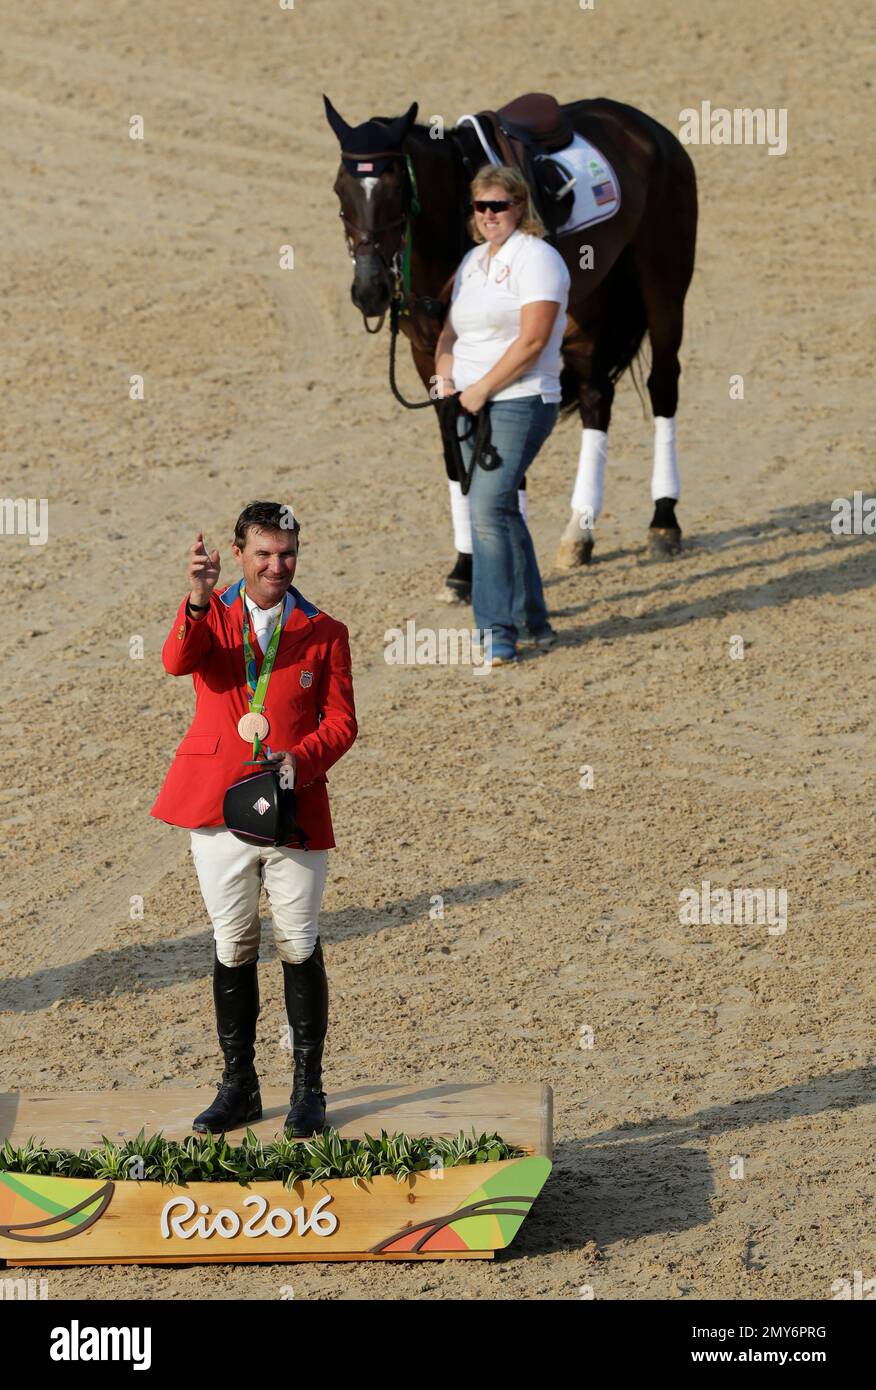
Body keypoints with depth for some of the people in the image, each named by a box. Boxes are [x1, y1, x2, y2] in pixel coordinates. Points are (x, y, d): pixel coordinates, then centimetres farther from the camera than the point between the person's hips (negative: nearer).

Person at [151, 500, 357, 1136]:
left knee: (300, 947, 2)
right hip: (219, 811, 1)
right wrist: (199, 603, -37)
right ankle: (239, 1087, 18)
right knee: (232, 948, 8)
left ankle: (309, 1089, 13)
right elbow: (178, 661, -18)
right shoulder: (209, 618, 4)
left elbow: (341, 722, 2)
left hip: (294, 814, -1)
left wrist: (301, 759, -17)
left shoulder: (324, 633, 4)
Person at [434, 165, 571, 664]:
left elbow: (532, 340, -17)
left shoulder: (536, 258, -9)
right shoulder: (473, 261, 16)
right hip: (472, 403, 9)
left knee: (489, 508, -17)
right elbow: (452, 331, 20)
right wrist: (446, 378, 1)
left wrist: (482, 388, -17)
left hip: (519, 402, -9)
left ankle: (499, 632, -16)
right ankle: (534, 619, 21)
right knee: (501, 511, 12)